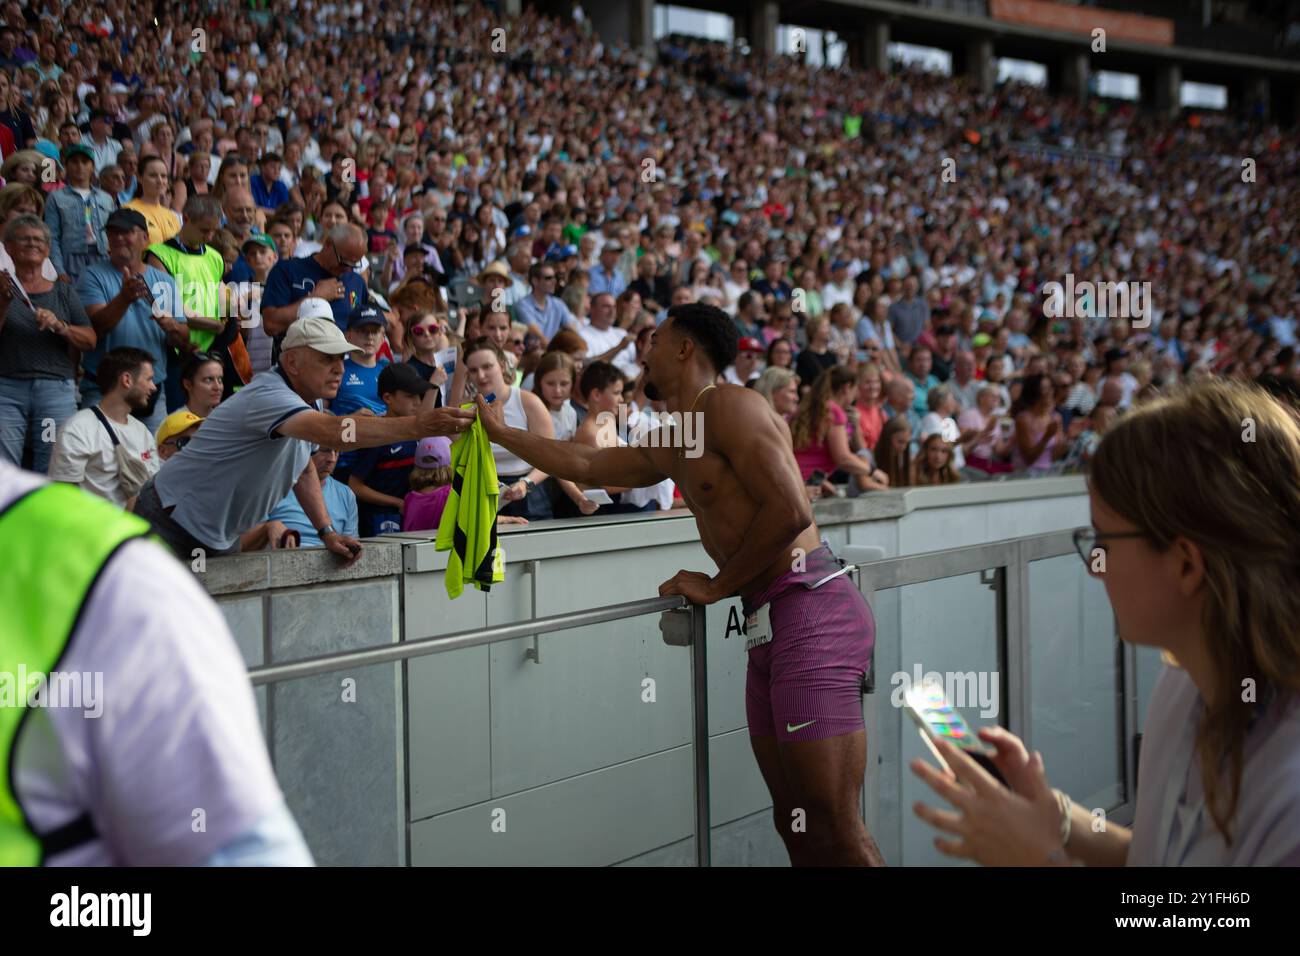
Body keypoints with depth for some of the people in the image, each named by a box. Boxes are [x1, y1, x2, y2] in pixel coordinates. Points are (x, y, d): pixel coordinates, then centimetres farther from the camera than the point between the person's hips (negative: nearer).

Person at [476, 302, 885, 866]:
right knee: (794, 824, 9)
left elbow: (789, 511, -18)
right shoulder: (668, 446, 21)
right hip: (769, 624, 10)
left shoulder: (727, 405, -8)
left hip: (811, 609, -10)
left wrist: (716, 586, -8)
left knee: (835, 830, -13)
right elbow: (587, 466, 34)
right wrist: (502, 432, 38)